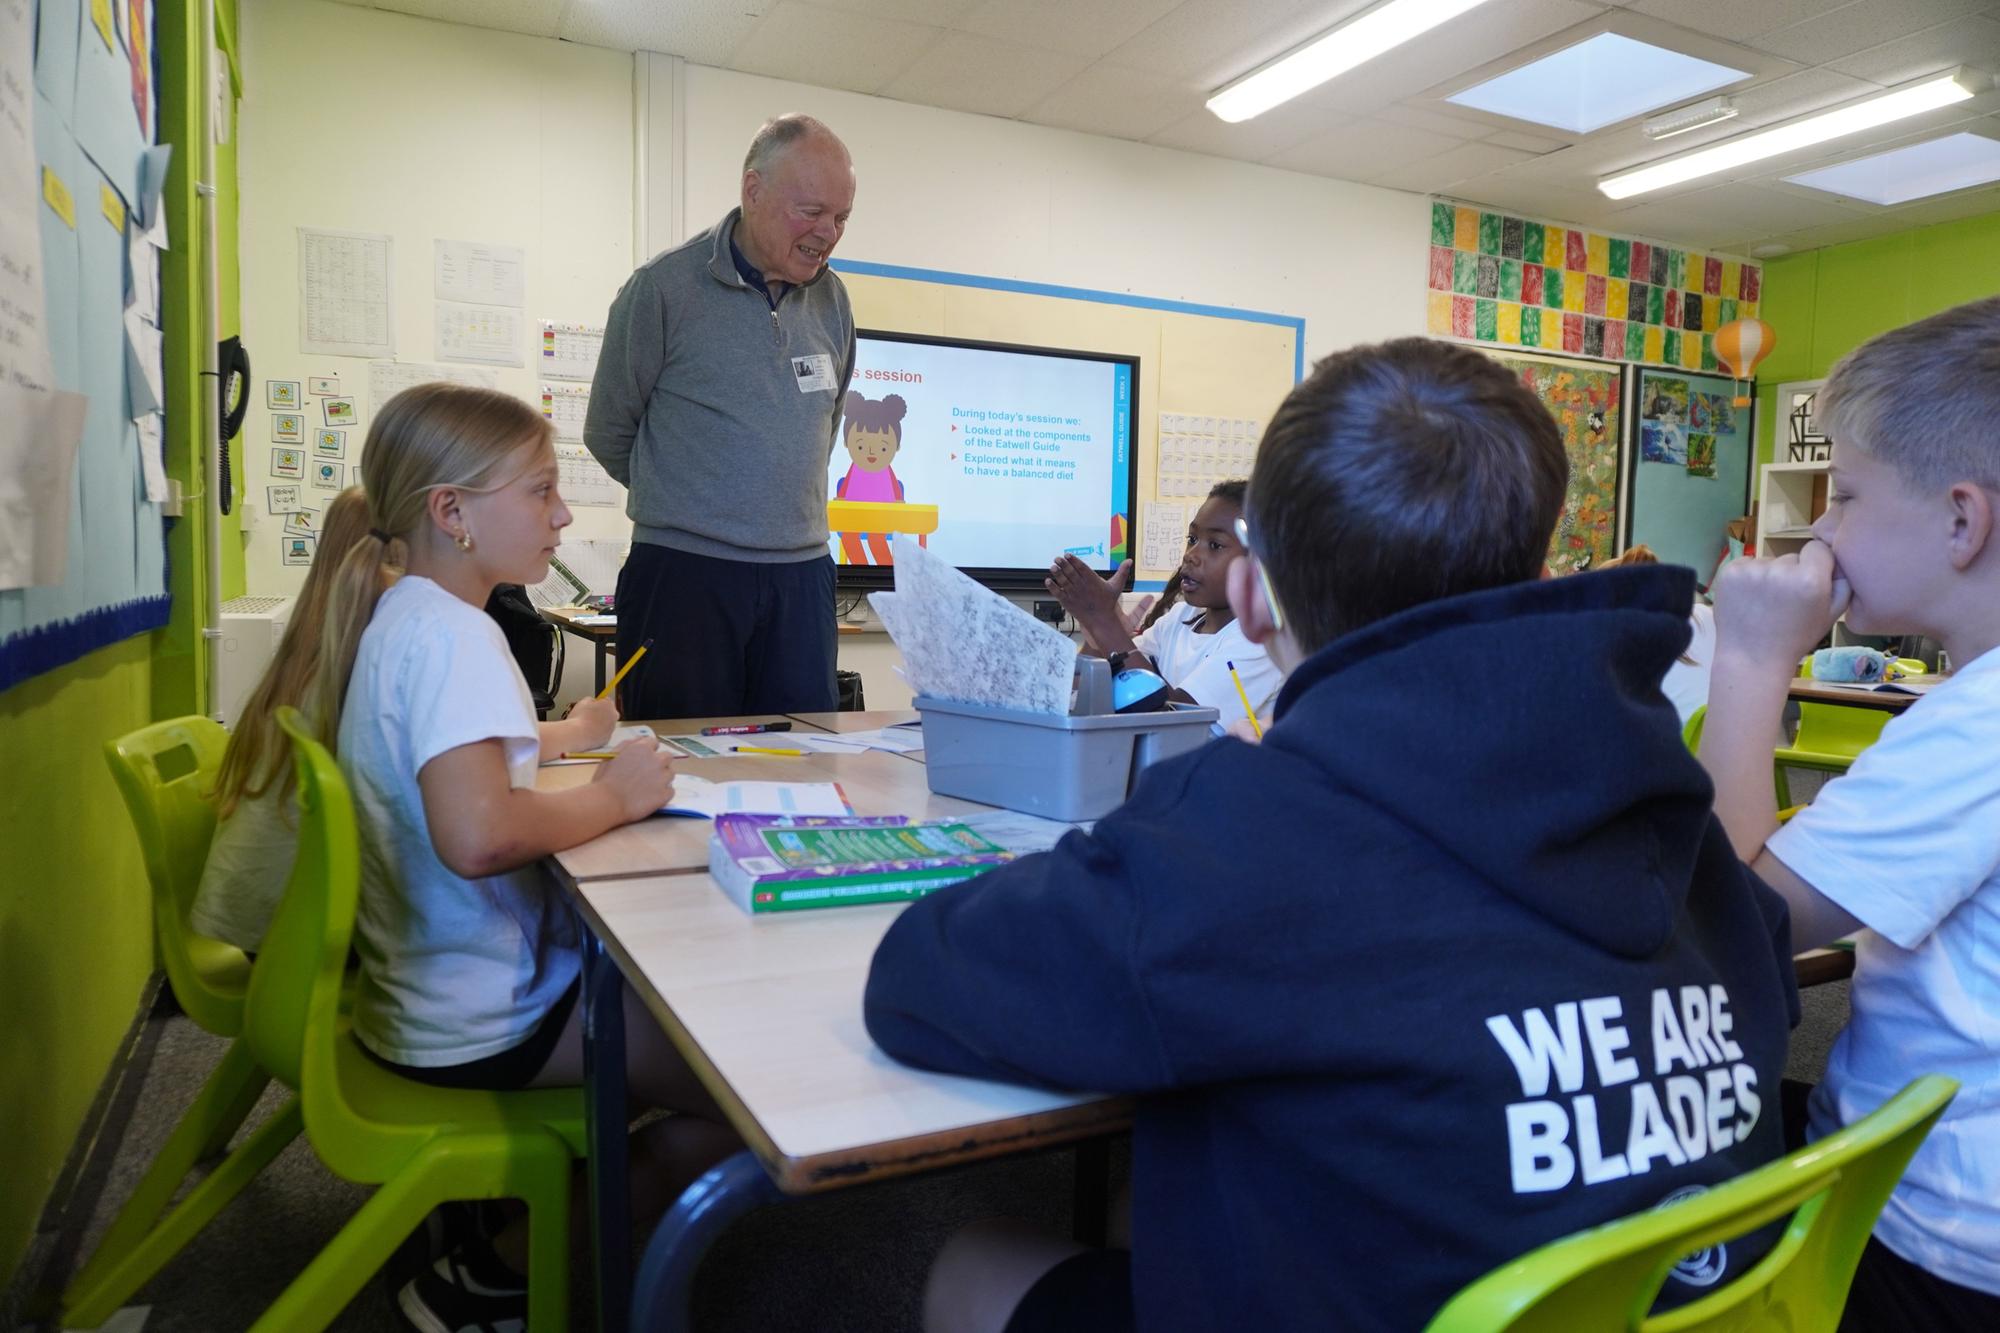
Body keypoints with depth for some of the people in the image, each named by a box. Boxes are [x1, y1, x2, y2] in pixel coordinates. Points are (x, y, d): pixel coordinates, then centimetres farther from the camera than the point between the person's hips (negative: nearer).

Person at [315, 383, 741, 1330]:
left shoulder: (397, 614, 8)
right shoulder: (452, 636, -23)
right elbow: (478, 836, -38)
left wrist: (559, 738, 20)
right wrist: (614, 796, -21)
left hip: (425, 982, 10)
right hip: (480, 1021, -10)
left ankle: (509, 1214, 25)